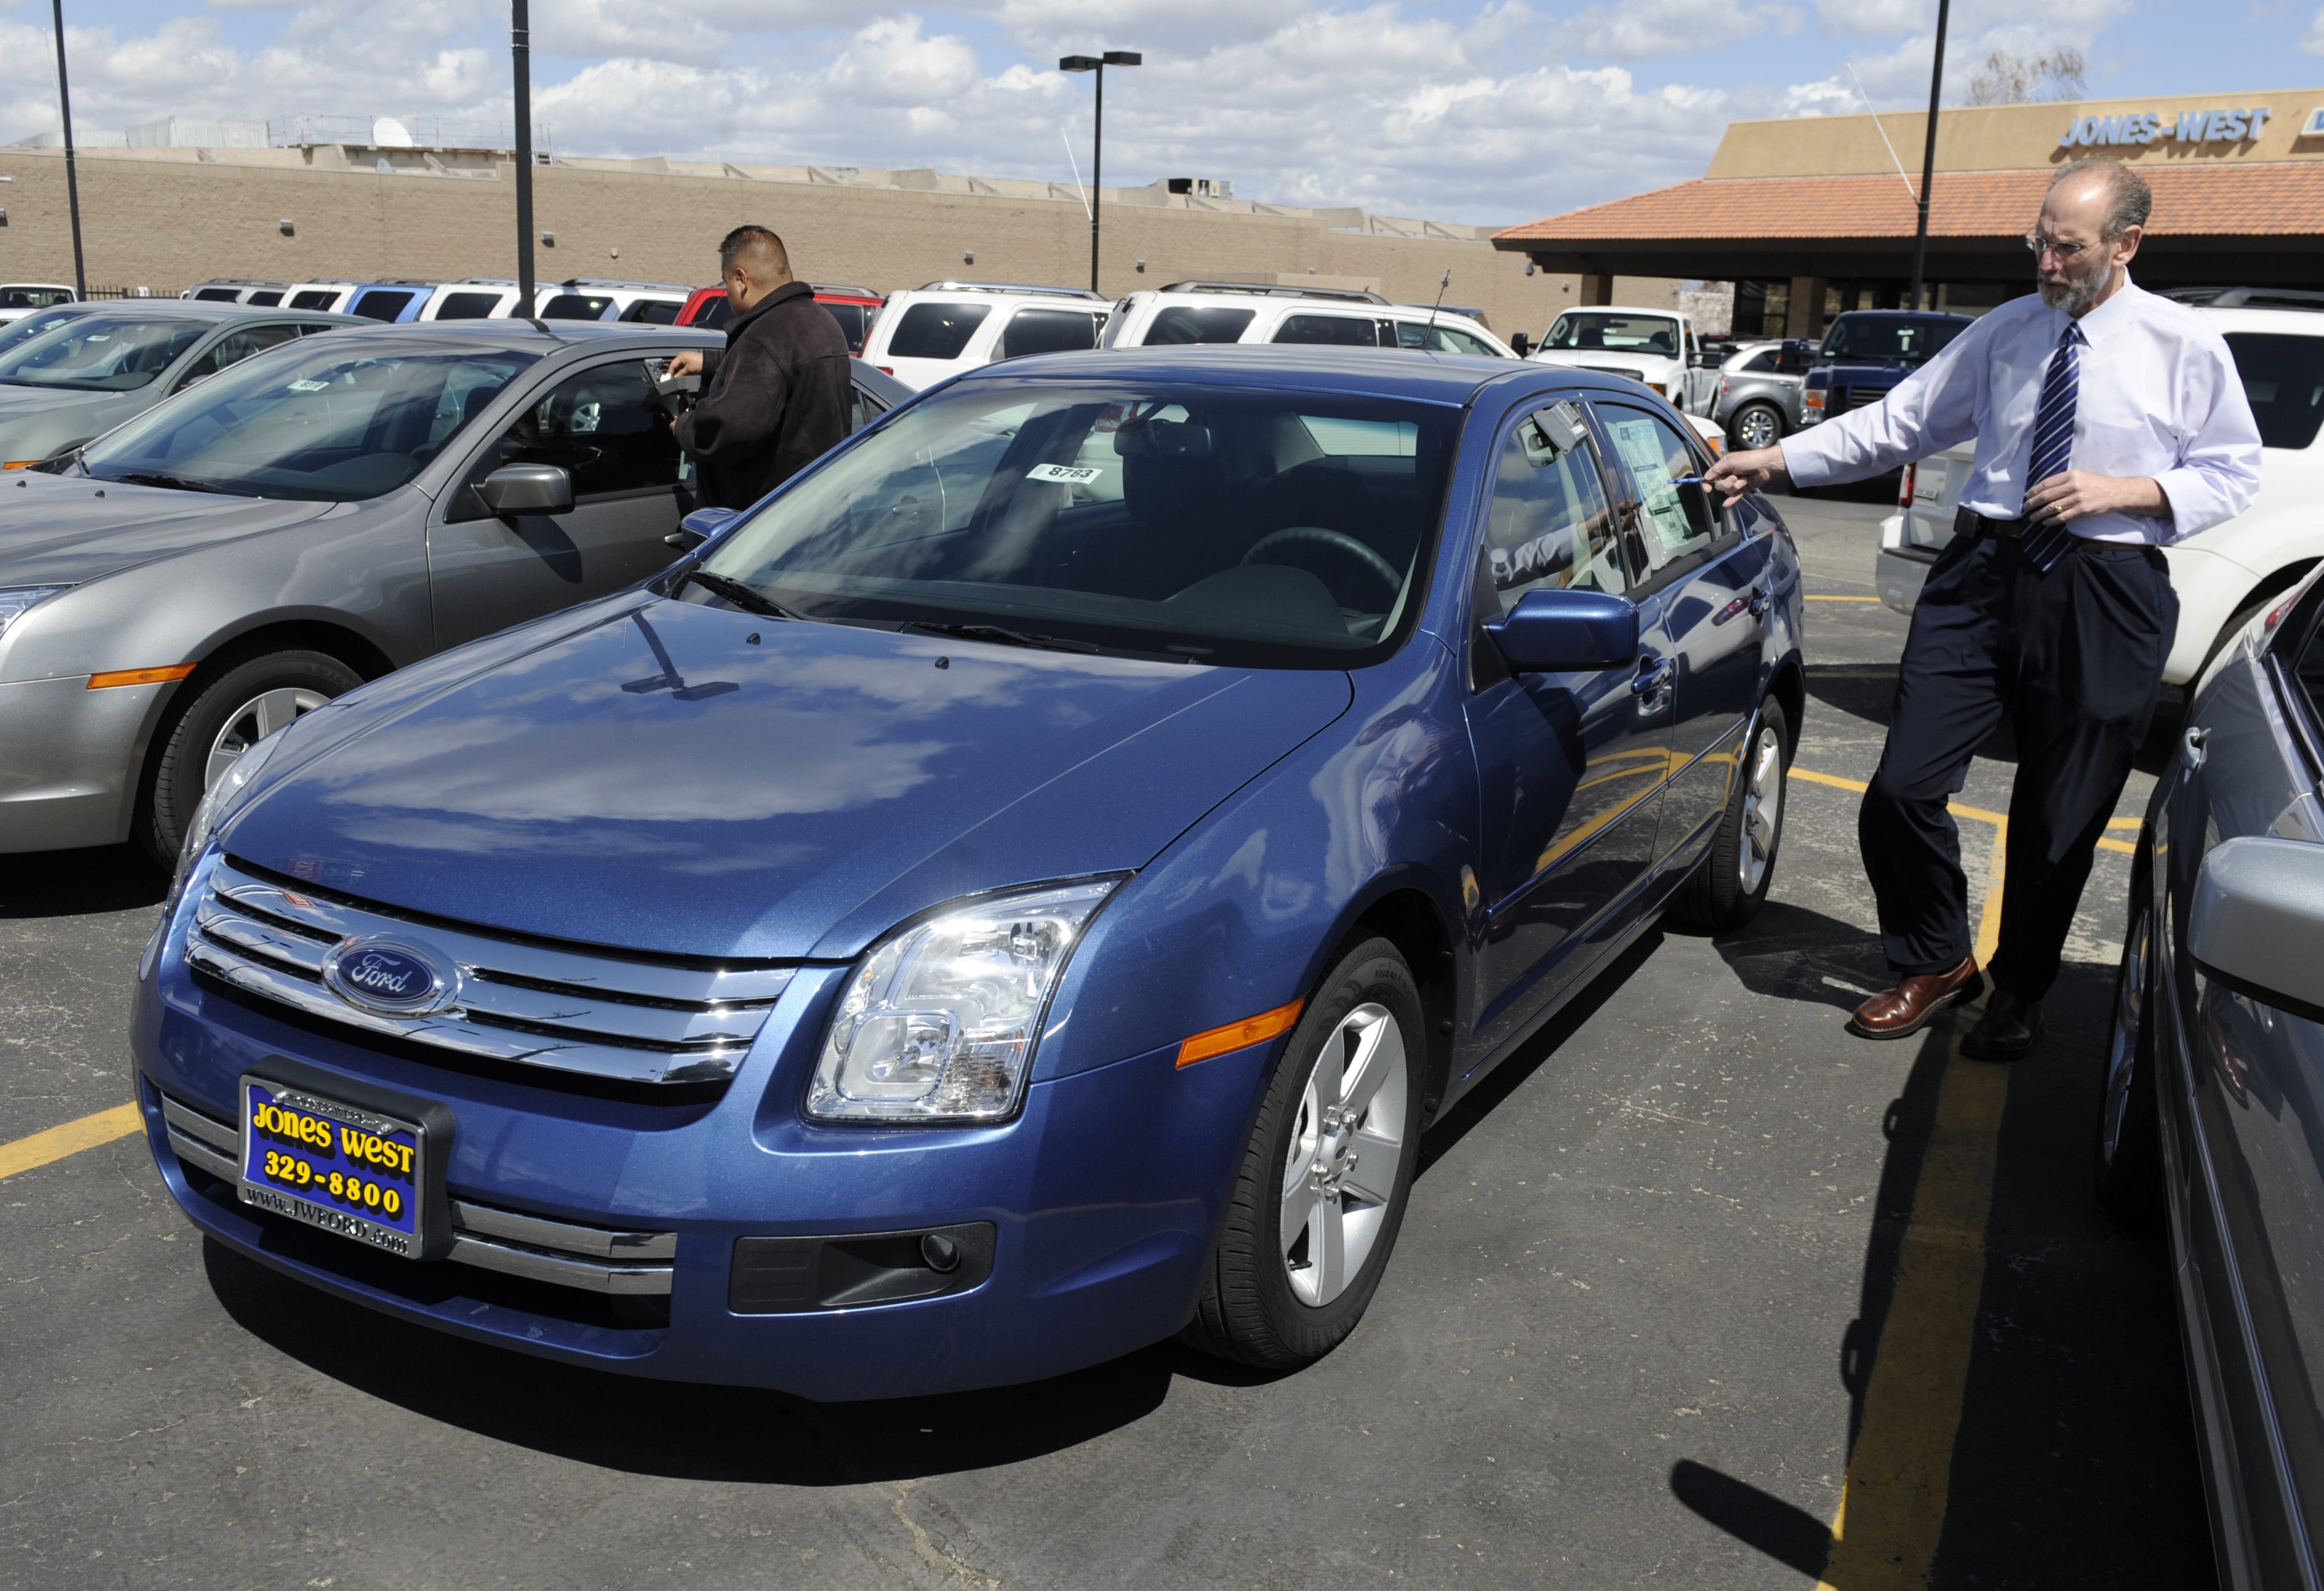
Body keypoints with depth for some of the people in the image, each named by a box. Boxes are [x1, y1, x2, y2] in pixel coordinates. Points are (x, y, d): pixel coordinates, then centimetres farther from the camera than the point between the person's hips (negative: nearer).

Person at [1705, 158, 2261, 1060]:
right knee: (1904, 788, -3)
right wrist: (1779, 460, -2)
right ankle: (1936, 964, 22)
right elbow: (1898, 421, 7)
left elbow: (2233, 475, 4)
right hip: (1984, 576, 2)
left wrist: (2125, 490, -13)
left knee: (2060, 818, 7)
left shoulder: (2185, 347, 1)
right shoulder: (2004, 334, 8)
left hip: (2106, 597, -2)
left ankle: (2019, 995, 31)